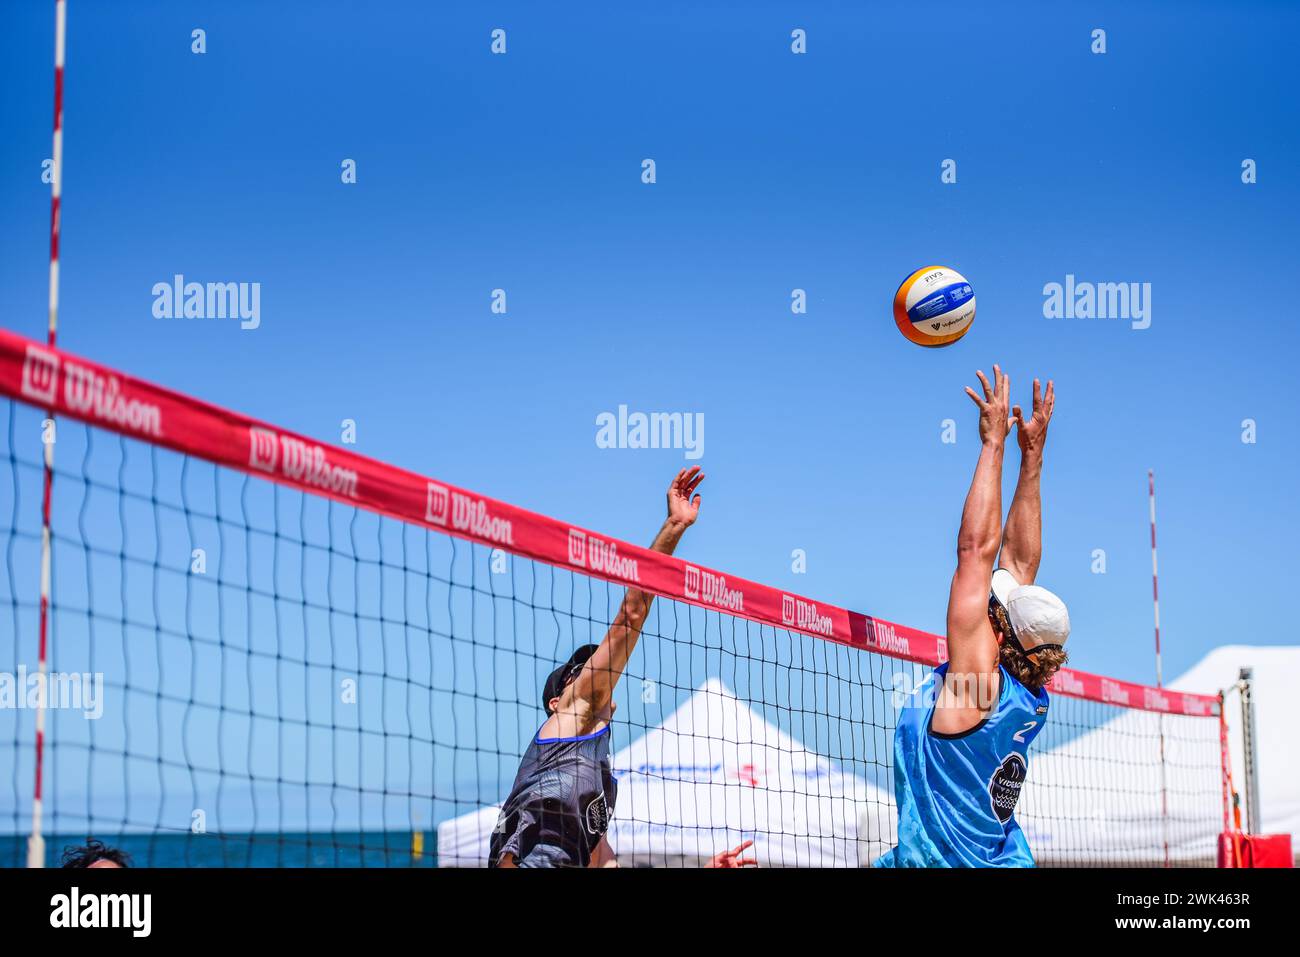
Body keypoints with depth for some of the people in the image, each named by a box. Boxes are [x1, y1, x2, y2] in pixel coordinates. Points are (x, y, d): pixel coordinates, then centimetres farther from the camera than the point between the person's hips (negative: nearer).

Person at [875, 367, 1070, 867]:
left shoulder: (977, 680, -18)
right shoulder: (1031, 696, 1)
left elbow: (976, 548, -17)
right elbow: (1021, 562, 9)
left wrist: (994, 442, -12)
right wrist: (1031, 455, 12)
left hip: (944, 858, -8)